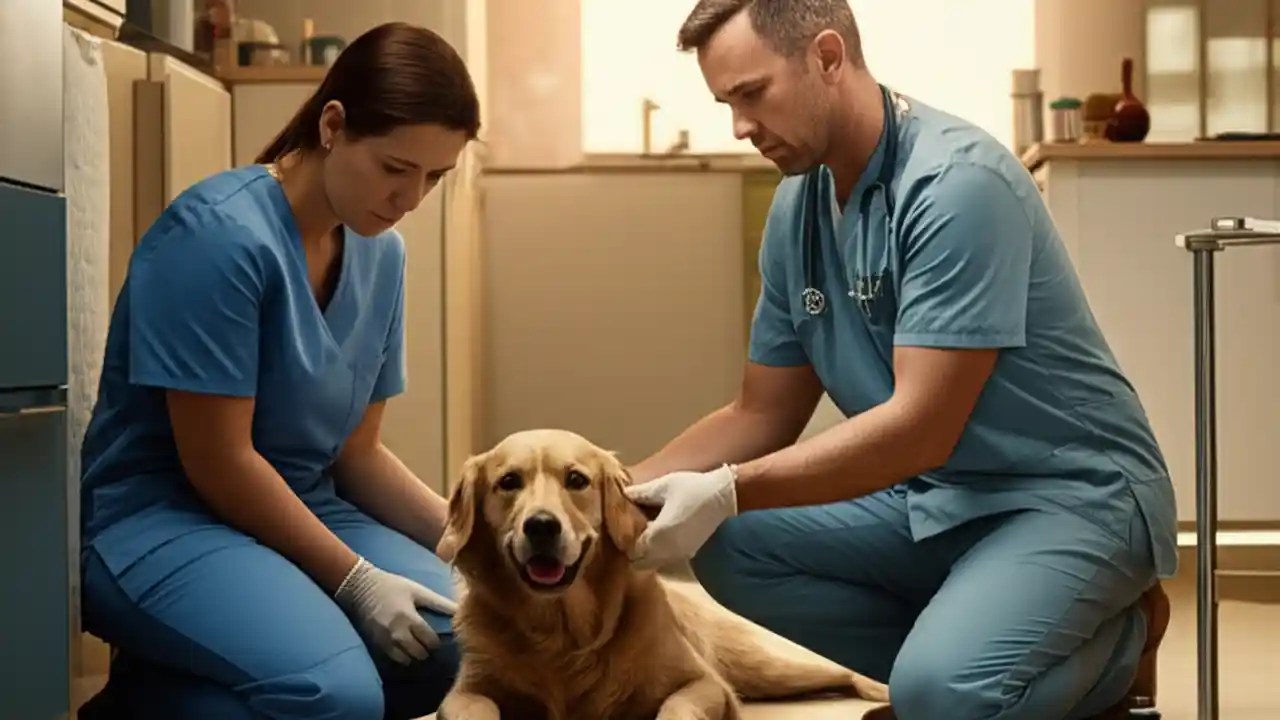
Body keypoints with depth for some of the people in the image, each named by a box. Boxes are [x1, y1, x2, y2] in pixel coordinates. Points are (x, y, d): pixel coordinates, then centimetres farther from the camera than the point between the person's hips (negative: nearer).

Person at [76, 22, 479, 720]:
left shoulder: (381, 253, 4)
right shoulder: (221, 232, -20)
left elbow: (357, 451, 10)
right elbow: (217, 461, -19)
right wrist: (355, 580, -17)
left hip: (301, 512, 8)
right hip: (160, 519, -8)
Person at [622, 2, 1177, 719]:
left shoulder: (957, 183, -21)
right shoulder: (796, 208, 4)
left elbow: (922, 427, -26)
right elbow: (760, 415, 10)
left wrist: (727, 492, -26)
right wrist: (622, 489, -4)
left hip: (1071, 493, -8)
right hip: (934, 495, 8)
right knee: (731, 546, -9)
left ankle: (1114, 646, 1)